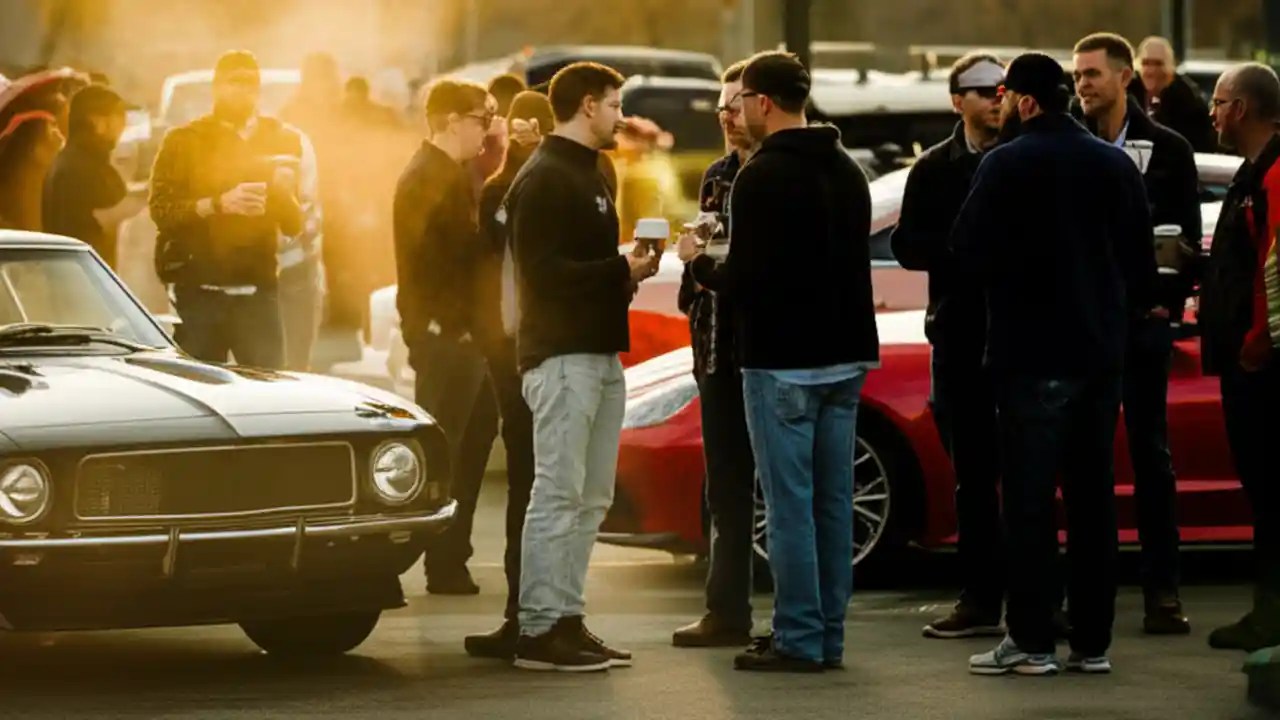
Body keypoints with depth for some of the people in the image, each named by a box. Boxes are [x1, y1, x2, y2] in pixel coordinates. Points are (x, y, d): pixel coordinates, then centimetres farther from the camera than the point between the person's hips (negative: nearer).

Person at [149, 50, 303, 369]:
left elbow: (295, 224, 11)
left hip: (258, 293, 2)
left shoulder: (281, 141, 12)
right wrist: (219, 204, -19)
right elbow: (160, 209, -6)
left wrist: (284, 192, -10)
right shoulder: (185, 141, 4)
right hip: (199, 292, -2)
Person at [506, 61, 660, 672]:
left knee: (590, 499, 10)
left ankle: (567, 620, 14)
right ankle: (540, 629, -7)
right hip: (562, 354, -10)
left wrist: (626, 270, 3)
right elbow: (543, 272, -19)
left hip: (601, 355, 10)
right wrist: (621, 268, -14)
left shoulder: (589, 175, 20)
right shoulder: (543, 180, -11)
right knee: (558, 495, -9)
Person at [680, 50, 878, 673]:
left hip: (784, 360, -8)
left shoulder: (762, 177, -14)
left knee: (790, 504, -5)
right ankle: (827, 634, 13)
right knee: (832, 500, 10)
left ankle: (799, 639, -4)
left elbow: (745, 278, -18)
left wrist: (698, 264, 3)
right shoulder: (846, 172, 13)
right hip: (844, 356, 8)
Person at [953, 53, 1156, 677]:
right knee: (1092, 496, 9)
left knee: (1029, 498, -2)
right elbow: (1140, 258, 10)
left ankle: (1030, 640, -4)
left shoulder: (1007, 166, -11)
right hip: (1101, 353, 6)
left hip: (1031, 355, -5)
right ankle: (1092, 640, 11)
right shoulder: (1116, 164, 7)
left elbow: (969, 257, -10)